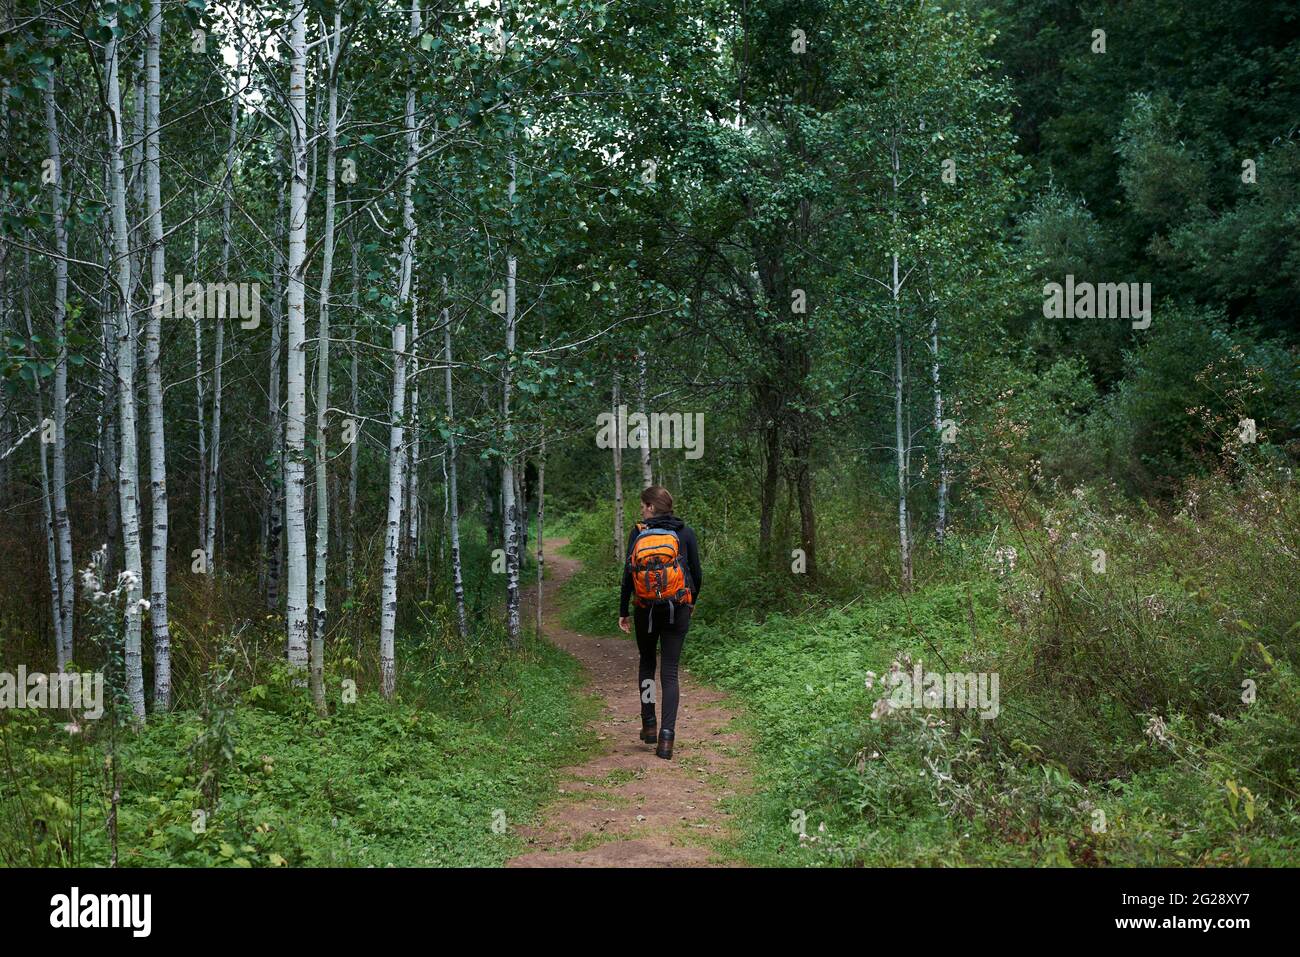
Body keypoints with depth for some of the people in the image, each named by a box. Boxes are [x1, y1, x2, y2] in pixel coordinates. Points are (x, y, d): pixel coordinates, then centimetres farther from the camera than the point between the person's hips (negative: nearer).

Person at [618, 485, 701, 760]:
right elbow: (696, 573, 5)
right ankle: (667, 736, -8)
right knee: (669, 671, 2)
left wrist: (623, 611, 3)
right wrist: (692, 601, 23)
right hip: (677, 610, 0)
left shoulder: (638, 533, -2)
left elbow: (628, 573, -4)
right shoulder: (684, 533, 1)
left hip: (645, 610, 0)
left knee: (647, 662, 21)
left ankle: (648, 725, 18)